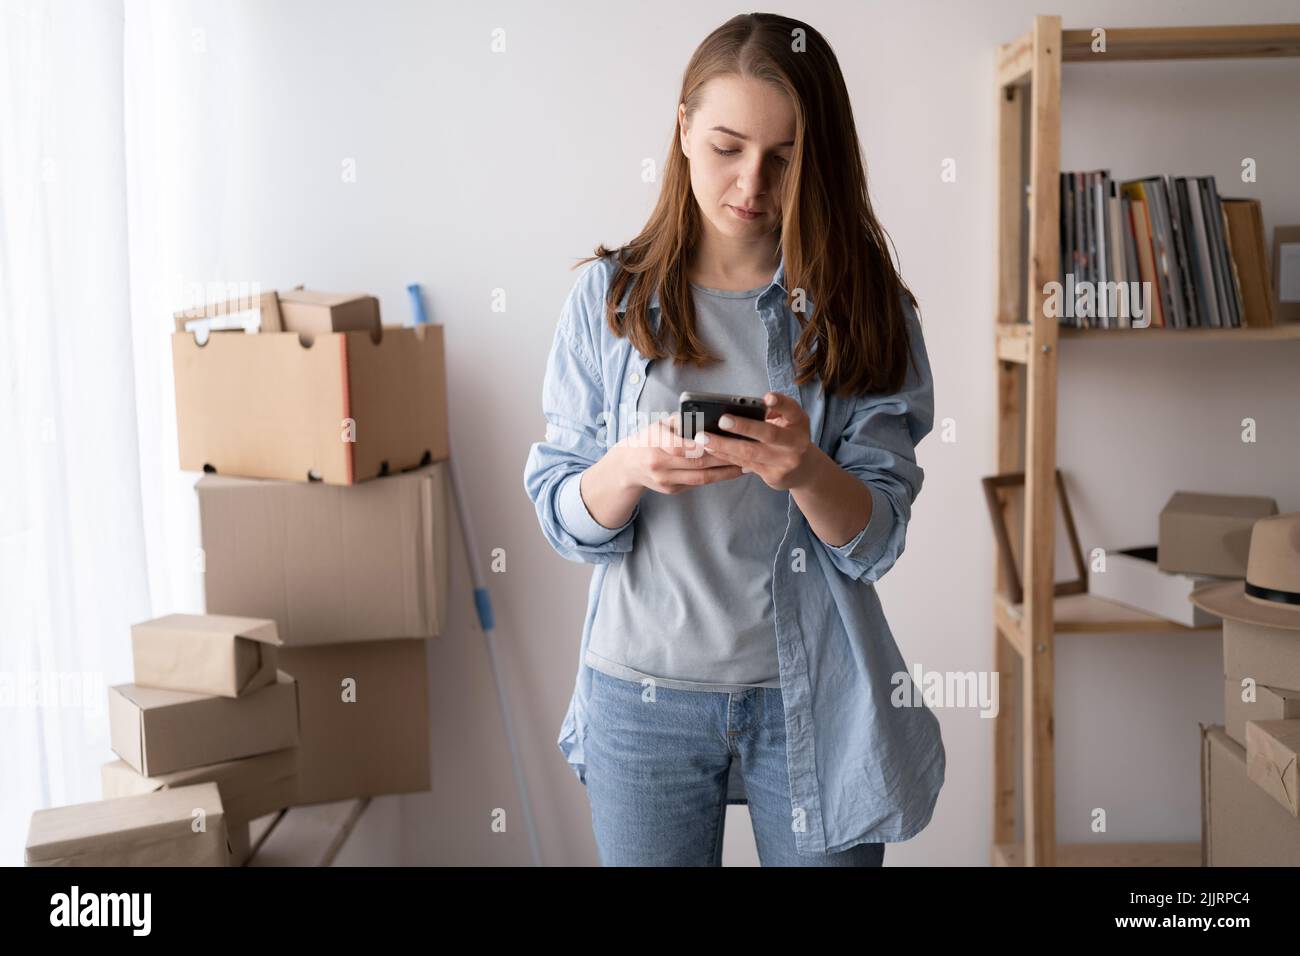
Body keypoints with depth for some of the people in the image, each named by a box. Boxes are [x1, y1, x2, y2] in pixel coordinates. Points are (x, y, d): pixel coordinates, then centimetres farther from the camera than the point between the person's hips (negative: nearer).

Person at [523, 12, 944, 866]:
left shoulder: (867, 312, -2)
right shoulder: (609, 299, -1)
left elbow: (876, 542, -6)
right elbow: (563, 521, -2)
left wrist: (805, 472, -27)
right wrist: (630, 468, -23)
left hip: (813, 699, 0)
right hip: (643, 694, 0)